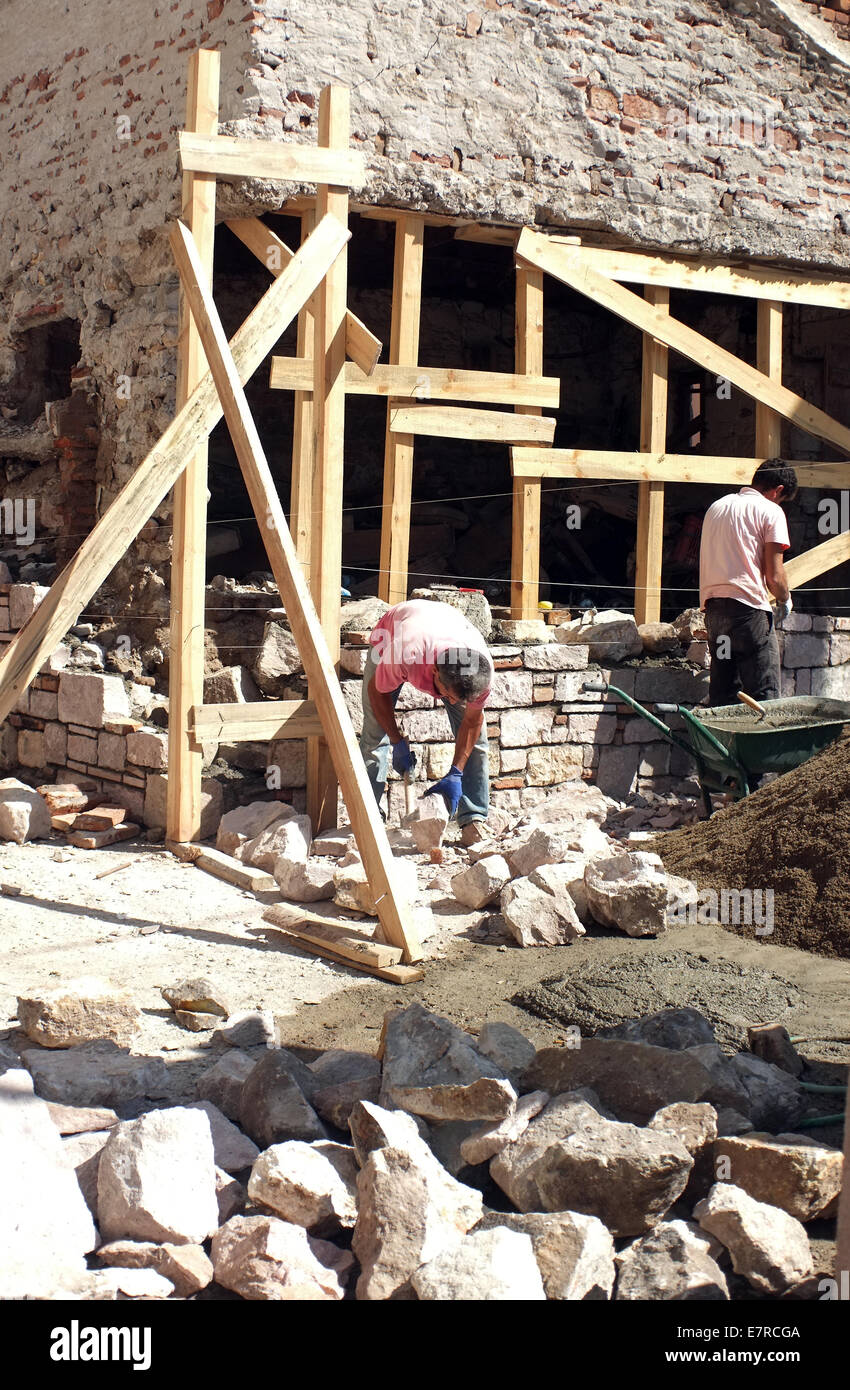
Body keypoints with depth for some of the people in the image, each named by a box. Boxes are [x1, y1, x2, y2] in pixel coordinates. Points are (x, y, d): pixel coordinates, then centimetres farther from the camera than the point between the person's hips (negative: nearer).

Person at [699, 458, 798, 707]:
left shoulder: (716, 507, 19)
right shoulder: (770, 511, -2)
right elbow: (774, 575, -8)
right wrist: (785, 600, 12)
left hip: (713, 605, 7)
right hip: (749, 607, -7)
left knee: (721, 696, 10)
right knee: (763, 696, -5)